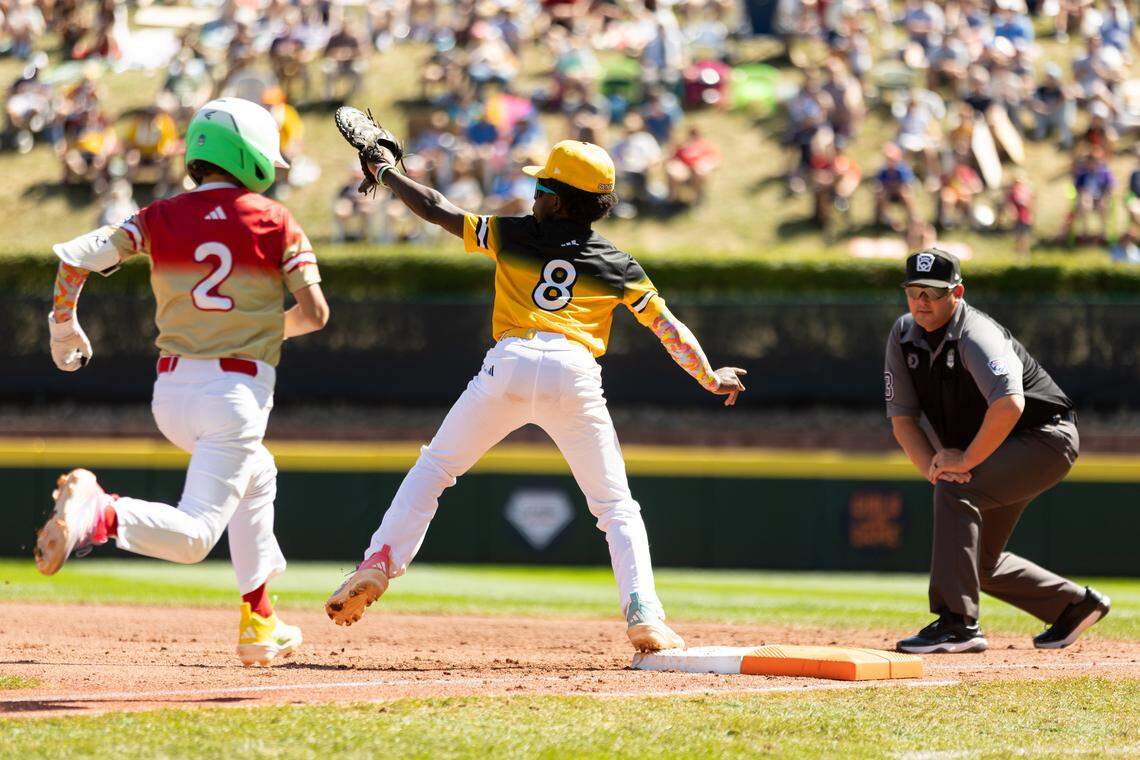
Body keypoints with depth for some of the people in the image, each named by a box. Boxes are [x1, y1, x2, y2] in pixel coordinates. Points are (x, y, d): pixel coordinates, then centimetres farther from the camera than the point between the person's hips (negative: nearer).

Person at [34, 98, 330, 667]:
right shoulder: (274, 220, -1)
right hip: (237, 391, -6)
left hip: (170, 390, 6)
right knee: (193, 537, -10)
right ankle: (101, 513, -39)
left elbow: (75, 258, -5)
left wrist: (64, 329, 12)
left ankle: (259, 624, 29)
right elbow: (314, 312, -6)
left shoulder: (160, 219, 5)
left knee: (256, 476, 32)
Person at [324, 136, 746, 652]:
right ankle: (643, 616, -7)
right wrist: (710, 379, 29)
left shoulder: (510, 235, 14)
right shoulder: (619, 266, 16)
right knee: (615, 505, 9)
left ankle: (377, 565, 5)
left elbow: (435, 209, 18)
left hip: (510, 365, -1)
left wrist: (385, 172, 33)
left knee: (434, 469, 17)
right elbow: (669, 328, 16)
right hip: (575, 376, 1)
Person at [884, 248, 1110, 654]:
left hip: (1045, 438, -9)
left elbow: (1009, 406, -43)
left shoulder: (975, 335, -27)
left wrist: (965, 461, -33)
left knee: (955, 491, -30)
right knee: (980, 562, 13)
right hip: (999, 455, 9)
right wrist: (934, 466, -19)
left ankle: (957, 624, -31)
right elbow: (902, 419, -2)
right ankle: (1075, 605, 35)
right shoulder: (904, 335, -4)